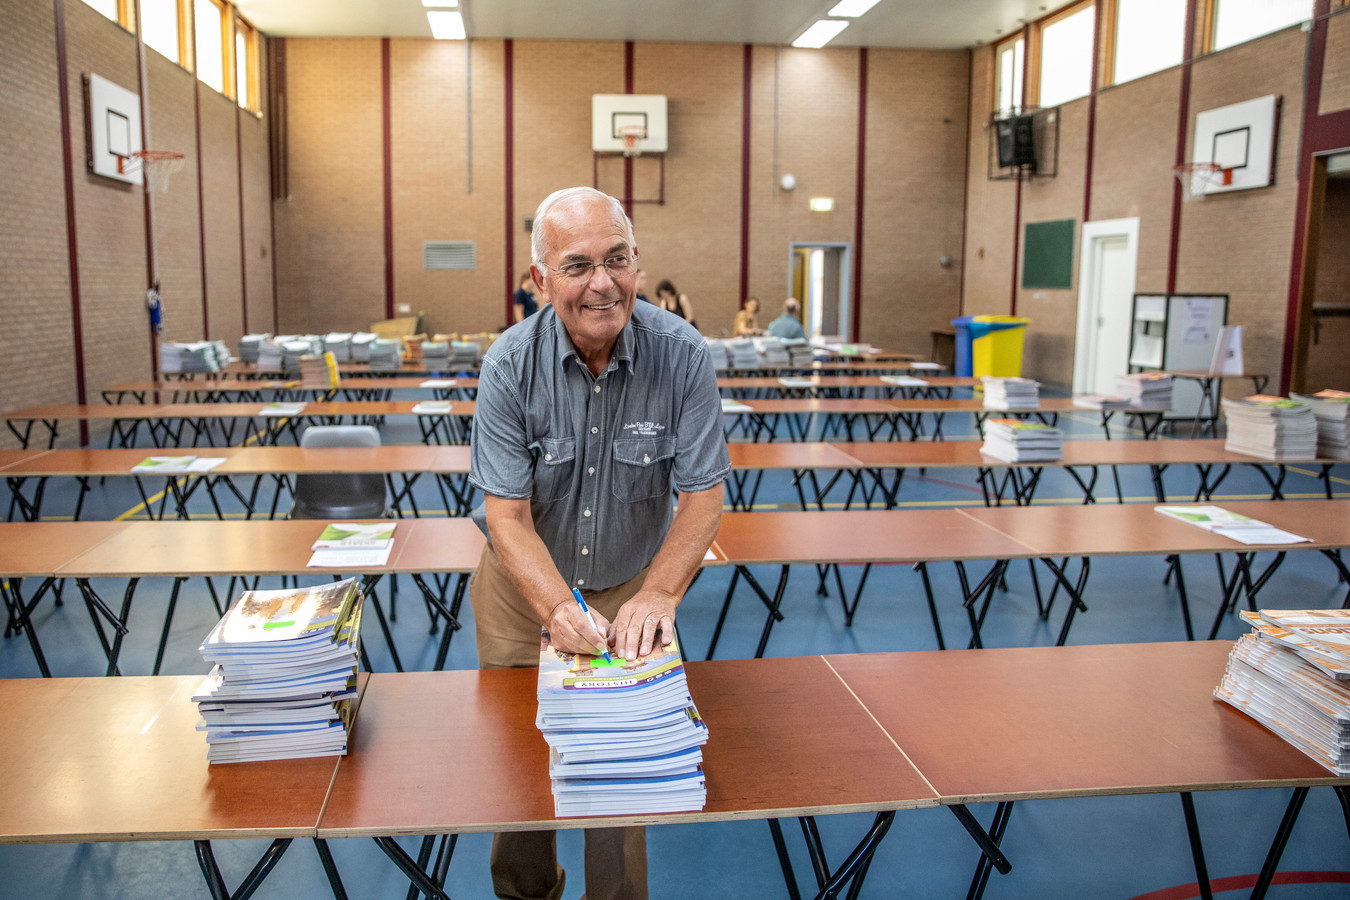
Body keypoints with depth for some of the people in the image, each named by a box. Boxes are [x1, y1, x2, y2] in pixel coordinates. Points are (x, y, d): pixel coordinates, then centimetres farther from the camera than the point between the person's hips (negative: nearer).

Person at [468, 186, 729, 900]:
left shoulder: (682, 356, -19)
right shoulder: (510, 365, -20)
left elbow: (701, 495, -17)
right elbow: (508, 515, -21)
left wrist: (658, 595, -31)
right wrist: (558, 608, -36)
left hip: (633, 588, 0)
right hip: (525, 586, 1)